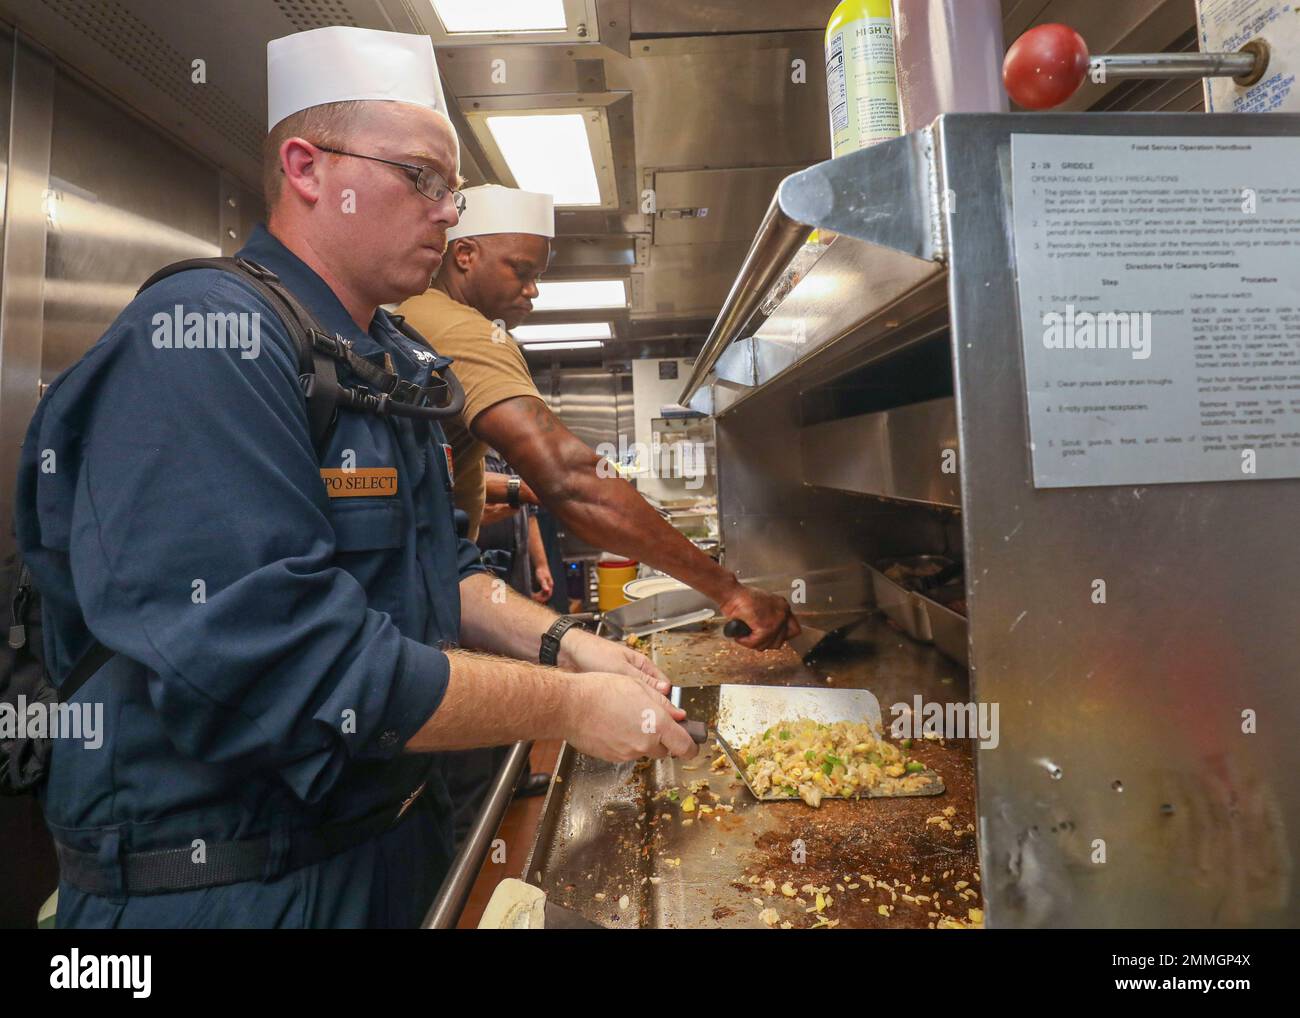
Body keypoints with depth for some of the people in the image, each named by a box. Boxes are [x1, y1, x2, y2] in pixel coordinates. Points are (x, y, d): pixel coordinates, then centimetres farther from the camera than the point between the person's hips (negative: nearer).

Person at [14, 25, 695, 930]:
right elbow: (268, 663, -30)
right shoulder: (205, 338, -22)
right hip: (226, 881, -8)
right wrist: (568, 704, -24)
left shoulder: (391, 363, 7)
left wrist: (560, 644, -5)